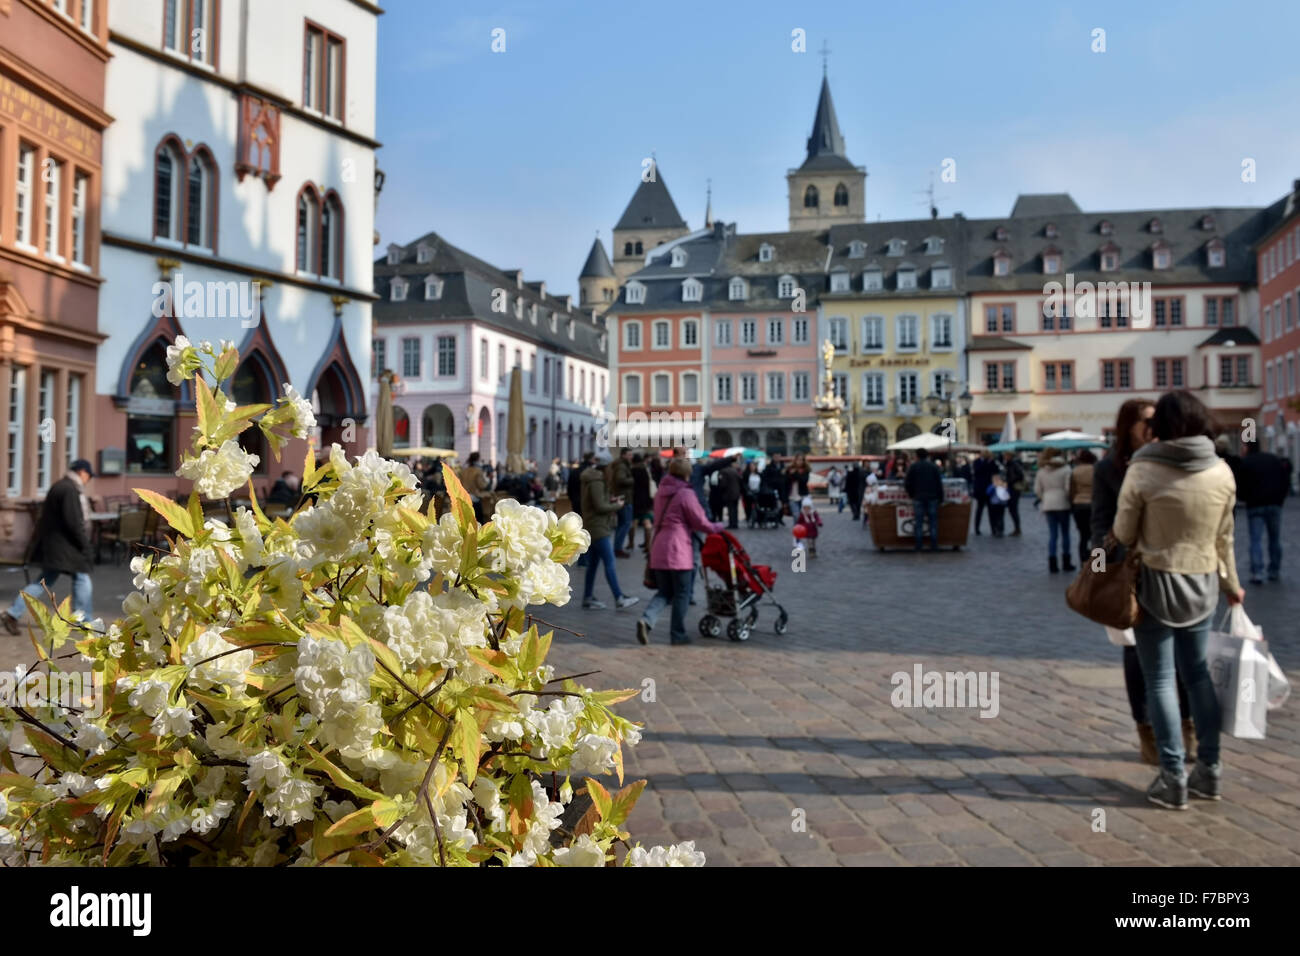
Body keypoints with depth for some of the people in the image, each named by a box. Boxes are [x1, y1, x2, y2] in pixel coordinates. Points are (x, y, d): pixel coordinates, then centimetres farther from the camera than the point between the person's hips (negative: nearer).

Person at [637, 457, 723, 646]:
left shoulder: (661, 492, 13)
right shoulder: (685, 494, -10)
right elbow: (700, 522, -8)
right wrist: (716, 527, 11)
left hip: (659, 550, 7)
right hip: (678, 550, -7)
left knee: (664, 592, 13)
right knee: (682, 593, 7)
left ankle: (647, 619, -12)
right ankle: (678, 635, 13)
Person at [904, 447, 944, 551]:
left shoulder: (913, 467, 0)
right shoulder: (934, 467, 4)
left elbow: (907, 483, -1)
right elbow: (939, 484, 2)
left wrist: (911, 494, 13)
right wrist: (940, 498, 7)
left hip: (918, 497, -1)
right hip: (932, 497, 1)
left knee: (918, 522, 2)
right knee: (933, 521, 5)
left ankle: (918, 546, -1)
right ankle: (934, 546, 3)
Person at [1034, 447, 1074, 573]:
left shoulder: (1042, 471, 7)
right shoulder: (1065, 469, -5)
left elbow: (1037, 489, 5)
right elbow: (1068, 487, -12)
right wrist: (1069, 499, 3)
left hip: (1048, 505, 3)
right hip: (1062, 504, -3)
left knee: (1052, 534, 5)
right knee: (1065, 533, 8)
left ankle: (1052, 563, -1)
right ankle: (1066, 562, 14)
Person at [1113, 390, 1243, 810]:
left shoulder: (1143, 472, -16)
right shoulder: (1222, 472, -3)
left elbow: (1123, 534, -8)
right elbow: (1224, 536, 7)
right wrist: (1230, 582, 20)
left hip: (1156, 582, -4)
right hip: (1203, 583, 4)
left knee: (1160, 680, 3)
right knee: (1198, 673, 16)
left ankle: (1174, 778, 6)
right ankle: (1210, 769, 22)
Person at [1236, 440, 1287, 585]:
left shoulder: (1244, 463, -2)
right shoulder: (1274, 459, 11)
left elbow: (1240, 488, -4)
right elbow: (1286, 482, 10)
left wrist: (1244, 498, 14)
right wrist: (1280, 499, 16)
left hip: (1254, 506, -4)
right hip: (1274, 504, 4)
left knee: (1256, 540, -4)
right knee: (1275, 539, 13)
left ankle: (1257, 573, -12)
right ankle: (1275, 571, 15)